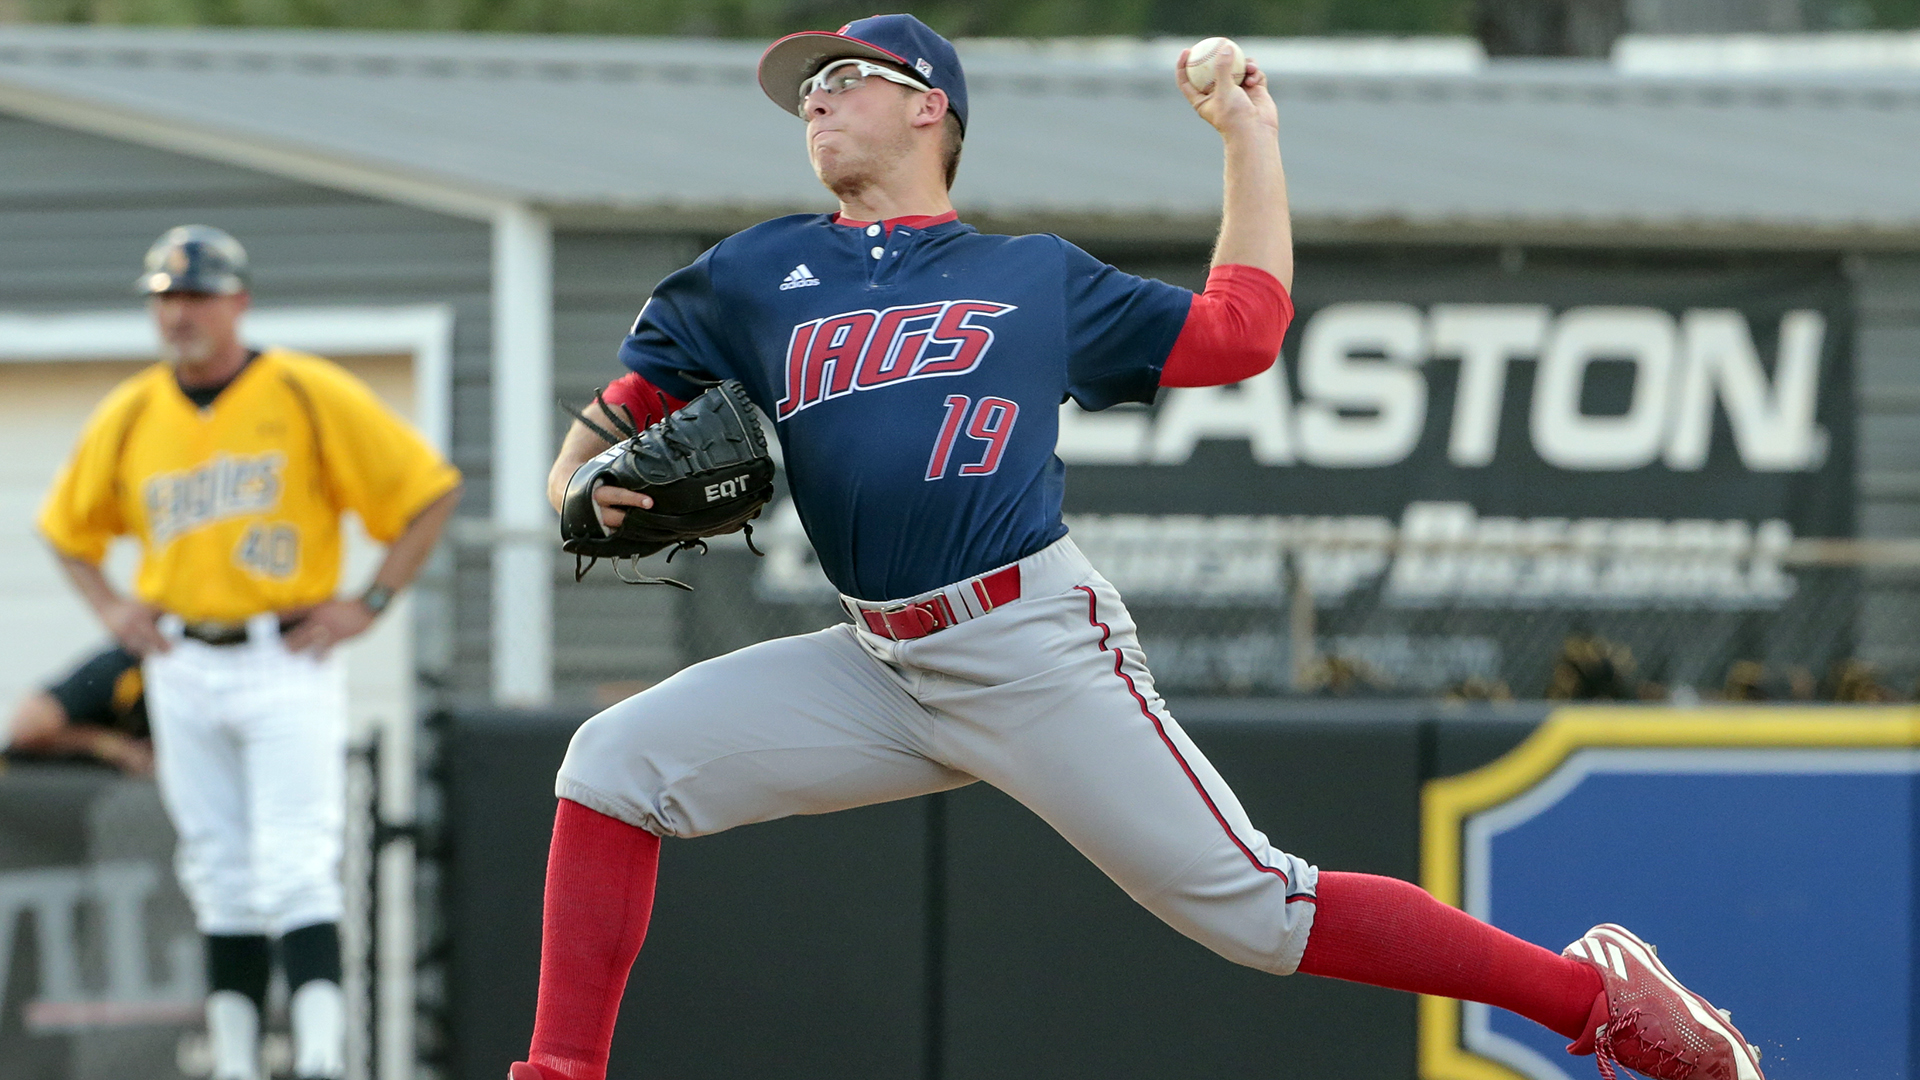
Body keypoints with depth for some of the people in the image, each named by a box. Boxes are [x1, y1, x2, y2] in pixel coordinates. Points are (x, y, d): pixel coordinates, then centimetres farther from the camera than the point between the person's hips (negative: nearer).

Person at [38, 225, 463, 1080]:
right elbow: (67, 529, 23)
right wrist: (111, 608, 7)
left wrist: (368, 604, -8)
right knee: (221, 881, 8)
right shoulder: (127, 417, 7)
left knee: (295, 872, -14)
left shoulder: (311, 396, -5)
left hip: (287, 664, -5)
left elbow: (431, 491, -2)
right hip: (182, 669, 5)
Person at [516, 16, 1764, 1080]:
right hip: (879, 671, 4)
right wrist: (589, 487, -7)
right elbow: (619, 418, 16)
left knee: (1255, 908, -10)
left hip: (1039, 648, -4)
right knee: (618, 763, -10)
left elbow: (1239, 331, 12)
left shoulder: (1039, 278, 13)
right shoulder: (757, 276, 16)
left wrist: (1250, 133, 17)